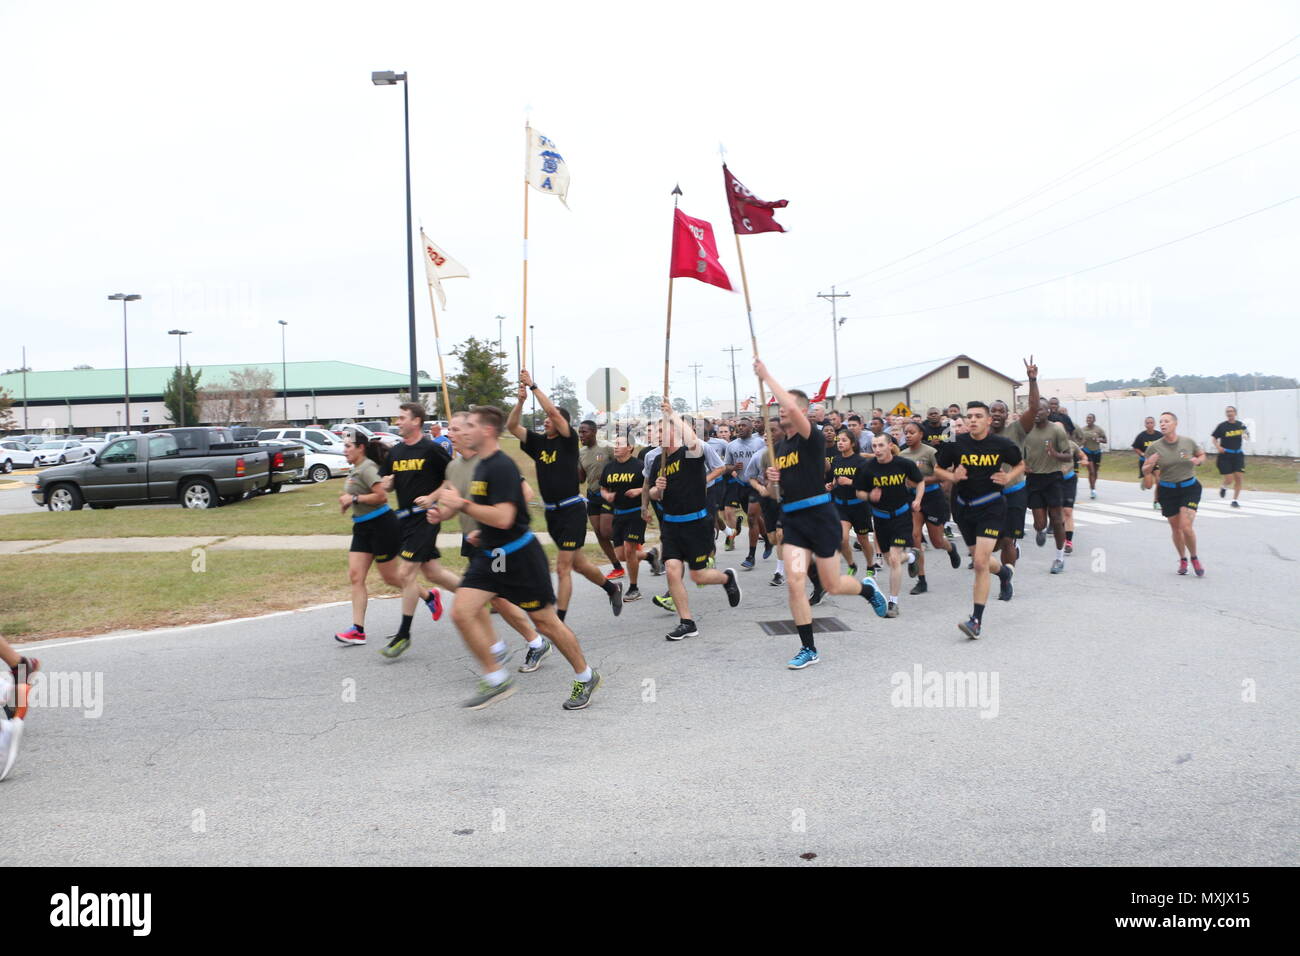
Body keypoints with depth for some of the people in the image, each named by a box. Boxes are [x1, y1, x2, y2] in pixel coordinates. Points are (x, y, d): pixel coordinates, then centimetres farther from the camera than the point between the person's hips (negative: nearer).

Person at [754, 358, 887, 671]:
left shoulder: (810, 438, -11)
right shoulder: (779, 446, 12)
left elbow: (792, 407, -32)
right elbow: (773, 492, 20)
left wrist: (766, 376, -25)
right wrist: (771, 479, -3)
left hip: (820, 516, -6)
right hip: (791, 519, 6)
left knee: (831, 586, 5)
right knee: (794, 582, -7)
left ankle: (868, 589, 39)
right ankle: (808, 649, 4)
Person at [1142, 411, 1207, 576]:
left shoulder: (1189, 442, -5)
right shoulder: (1154, 447, -7)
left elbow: (1202, 455, 14)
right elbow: (1145, 471, 0)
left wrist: (1198, 460, -9)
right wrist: (1150, 466, -22)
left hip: (1189, 488, -1)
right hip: (1167, 491, 1)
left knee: (1186, 527, -13)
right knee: (1176, 528, 10)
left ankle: (1194, 558, 12)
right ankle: (1182, 560, 33)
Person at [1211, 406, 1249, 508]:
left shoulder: (1240, 425, 4)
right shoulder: (1222, 426, -4)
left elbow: (1247, 436, 16)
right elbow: (1214, 438, 2)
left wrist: (1246, 435, -7)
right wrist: (1217, 446, -16)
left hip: (1238, 455, 3)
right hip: (1225, 455, -3)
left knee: (1238, 478, -5)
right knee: (1229, 480, -7)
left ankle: (1234, 500, 8)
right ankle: (1223, 487, 30)